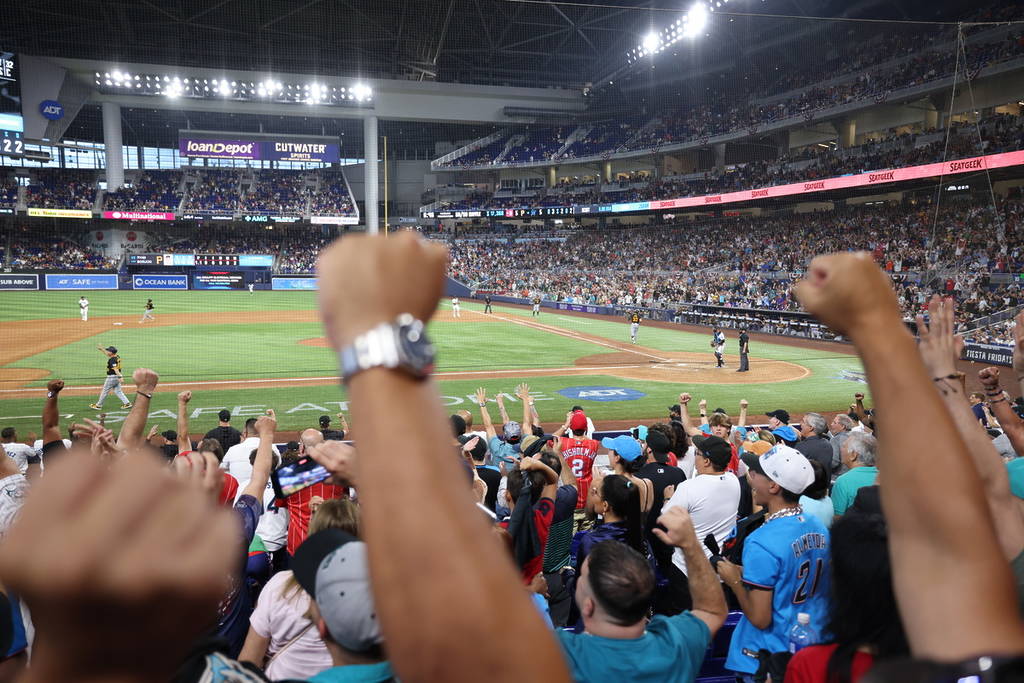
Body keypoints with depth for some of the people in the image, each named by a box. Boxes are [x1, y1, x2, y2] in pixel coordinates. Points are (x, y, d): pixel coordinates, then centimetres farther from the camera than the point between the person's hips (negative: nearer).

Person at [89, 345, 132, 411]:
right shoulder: (117, 357, 6)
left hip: (112, 377, -8)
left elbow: (115, 368, -32)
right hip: (117, 377, 8)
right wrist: (102, 349, 32)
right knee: (118, 391, 11)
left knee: (104, 391, 5)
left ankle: (98, 405, 16)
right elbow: (108, 354, 27)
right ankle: (127, 403, 0)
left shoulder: (112, 359, -19)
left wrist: (120, 377, -41)